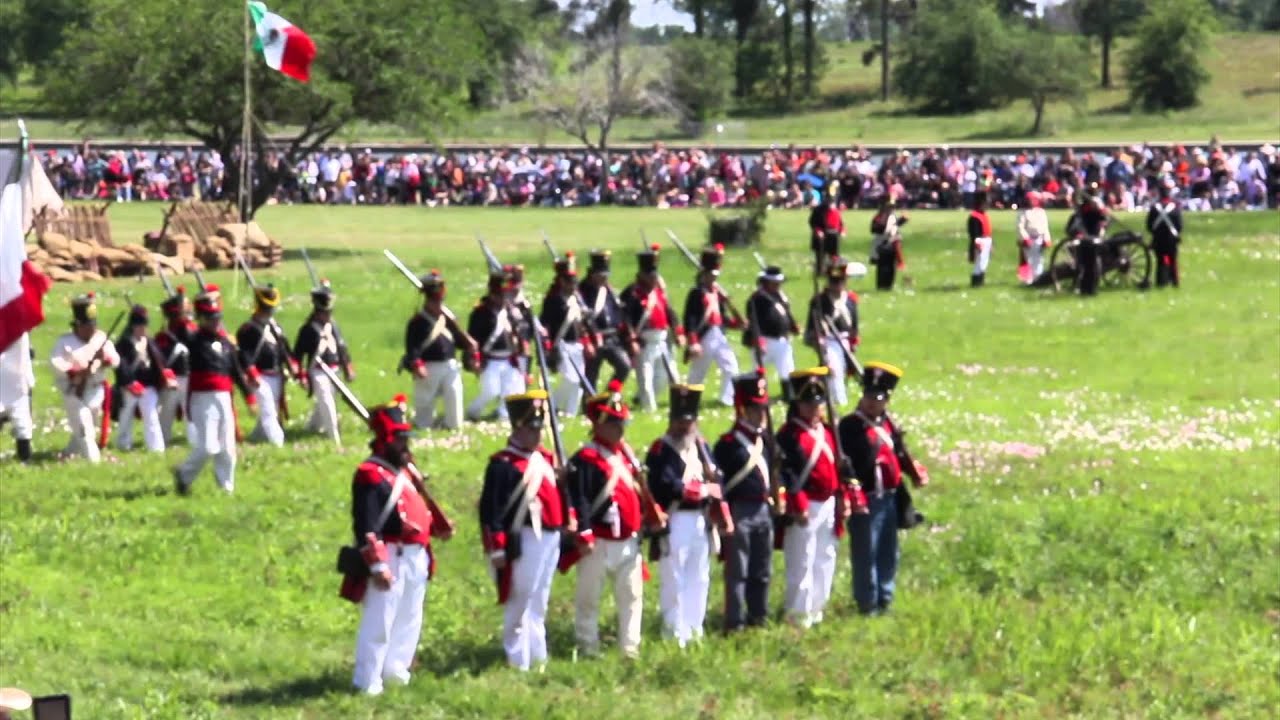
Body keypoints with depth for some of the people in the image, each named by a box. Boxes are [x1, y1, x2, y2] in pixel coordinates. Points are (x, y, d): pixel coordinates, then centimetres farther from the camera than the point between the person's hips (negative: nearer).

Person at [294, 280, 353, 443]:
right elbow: (298, 352, -11)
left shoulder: (332, 325, 8)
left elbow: (341, 347, 15)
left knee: (324, 403, 20)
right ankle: (333, 436, -8)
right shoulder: (309, 329, -13)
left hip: (333, 370, 7)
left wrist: (347, 368, 16)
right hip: (318, 372, -7)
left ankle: (313, 426, 42)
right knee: (326, 402, -11)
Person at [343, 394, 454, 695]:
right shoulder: (371, 475, -17)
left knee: (409, 618, 19)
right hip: (389, 557, -9)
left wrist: (441, 526, 2)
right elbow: (366, 526, -22)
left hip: (416, 557, 9)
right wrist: (377, 566, -26)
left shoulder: (406, 468, 13)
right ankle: (368, 680, 2)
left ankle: (395, 667, 33)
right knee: (379, 622, -4)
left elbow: (421, 504, 21)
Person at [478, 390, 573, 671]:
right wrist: (497, 549, -18)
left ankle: (538, 656, 29)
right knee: (521, 603, -1)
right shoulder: (503, 465, -13)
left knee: (539, 603, 18)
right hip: (523, 541, -8)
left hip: (550, 540, 8)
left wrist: (570, 519, 14)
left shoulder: (547, 459, 12)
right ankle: (518, 661, 6)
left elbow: (560, 493, 25)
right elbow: (490, 510, -16)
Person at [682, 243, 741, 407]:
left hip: (719, 337, 7)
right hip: (704, 338, -7)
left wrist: (736, 322, -1)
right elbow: (689, 320, -17)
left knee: (731, 367, -3)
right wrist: (693, 343, -24)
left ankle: (728, 399, 1)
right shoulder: (696, 294, -12)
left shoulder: (718, 292, 12)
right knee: (698, 373, 5)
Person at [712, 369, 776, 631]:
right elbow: (717, 481, -12)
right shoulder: (729, 443, -10)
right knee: (738, 571, -4)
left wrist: (773, 501, 15)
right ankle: (735, 621, 0)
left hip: (763, 510, 7)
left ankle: (758, 615, 25)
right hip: (740, 512, -7)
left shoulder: (765, 442, 14)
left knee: (762, 570, 14)